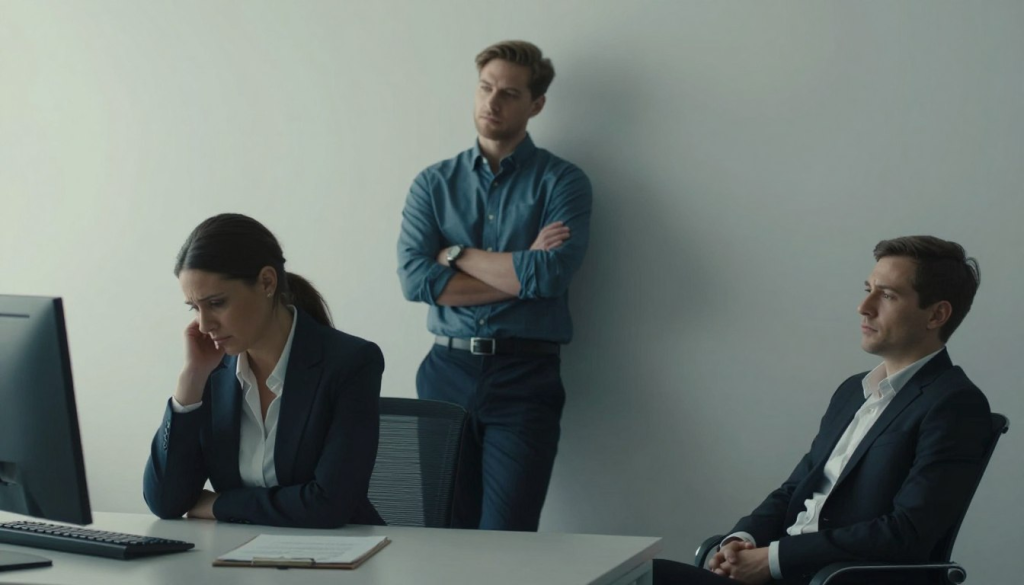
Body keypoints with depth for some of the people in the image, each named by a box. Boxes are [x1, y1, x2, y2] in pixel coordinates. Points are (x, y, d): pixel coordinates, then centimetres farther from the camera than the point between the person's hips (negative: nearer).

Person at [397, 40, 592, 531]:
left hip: (525, 377, -3)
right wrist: (520, 272, -8)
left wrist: (456, 255, -3)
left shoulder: (561, 182, 3)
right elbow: (415, 277, -5)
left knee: (505, 542, -10)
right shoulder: (434, 184, 11)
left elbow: (549, 274, -13)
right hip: (447, 372, 3)